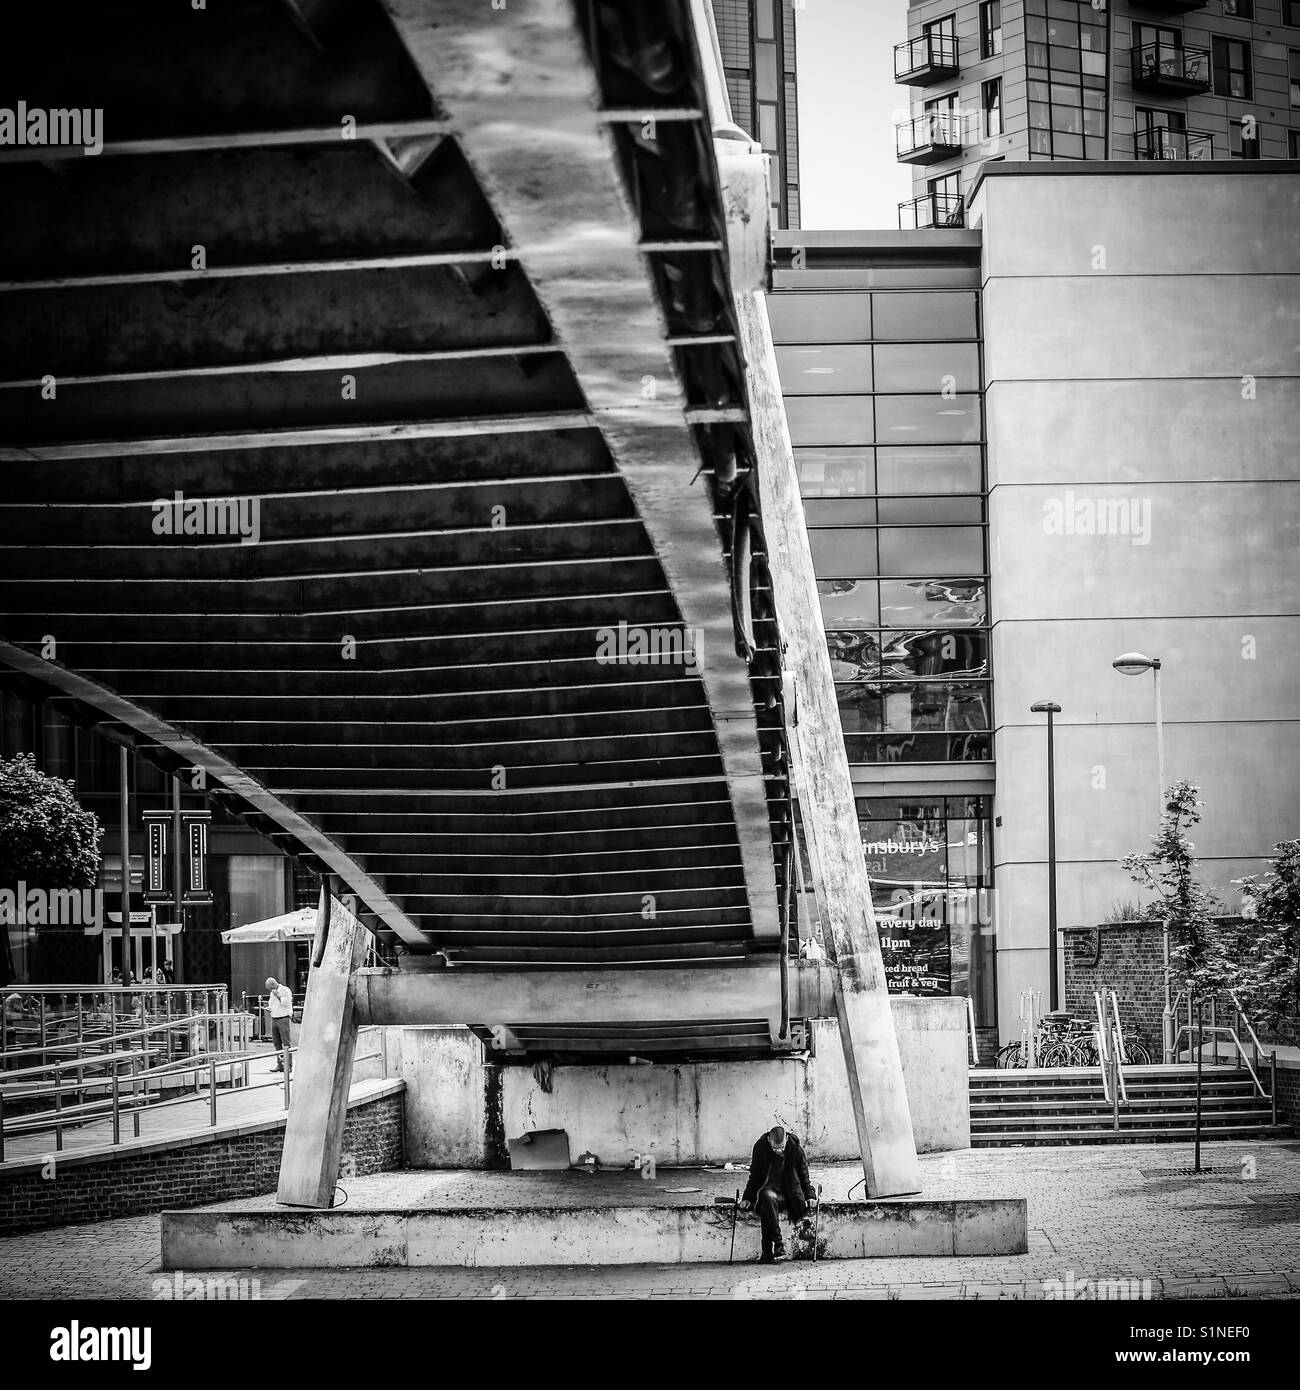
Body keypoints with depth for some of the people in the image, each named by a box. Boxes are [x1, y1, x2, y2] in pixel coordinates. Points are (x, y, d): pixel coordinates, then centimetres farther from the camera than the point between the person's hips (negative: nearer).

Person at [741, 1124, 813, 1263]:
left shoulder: (795, 1148, -5)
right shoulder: (760, 1147, -4)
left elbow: (804, 1175, 7)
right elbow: (754, 1175, 7)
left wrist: (809, 1196, -1)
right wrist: (748, 1198, 2)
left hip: (789, 1193, 0)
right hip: (769, 1188, 0)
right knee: (768, 1197, -37)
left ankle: (767, 1253, -28)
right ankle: (778, 1243, -39)